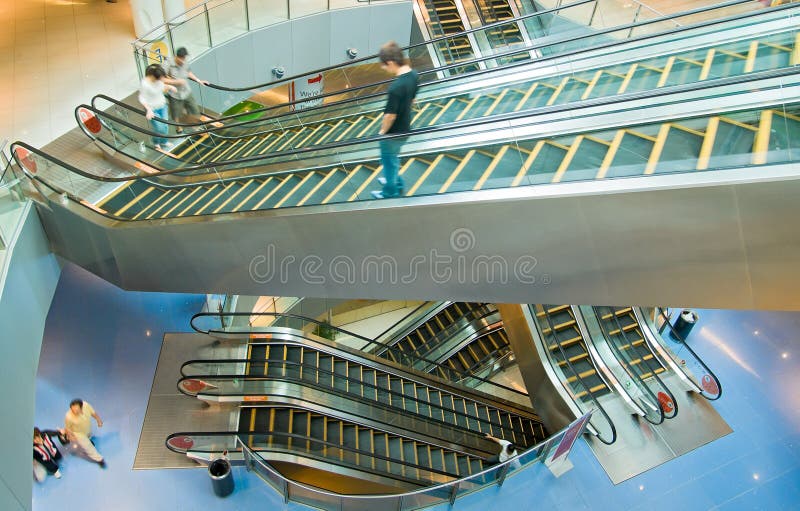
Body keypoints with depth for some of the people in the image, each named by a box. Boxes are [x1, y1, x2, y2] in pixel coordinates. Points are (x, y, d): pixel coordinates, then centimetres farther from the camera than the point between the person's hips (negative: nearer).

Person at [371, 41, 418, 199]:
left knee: (389, 161, 17)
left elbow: (390, 115, -26)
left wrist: (382, 131, -9)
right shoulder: (413, 75, -10)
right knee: (393, 158, 31)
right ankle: (396, 182, 52)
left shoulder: (396, 87, -35)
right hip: (405, 128, 8)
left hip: (394, 132, -8)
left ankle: (390, 192, 38)